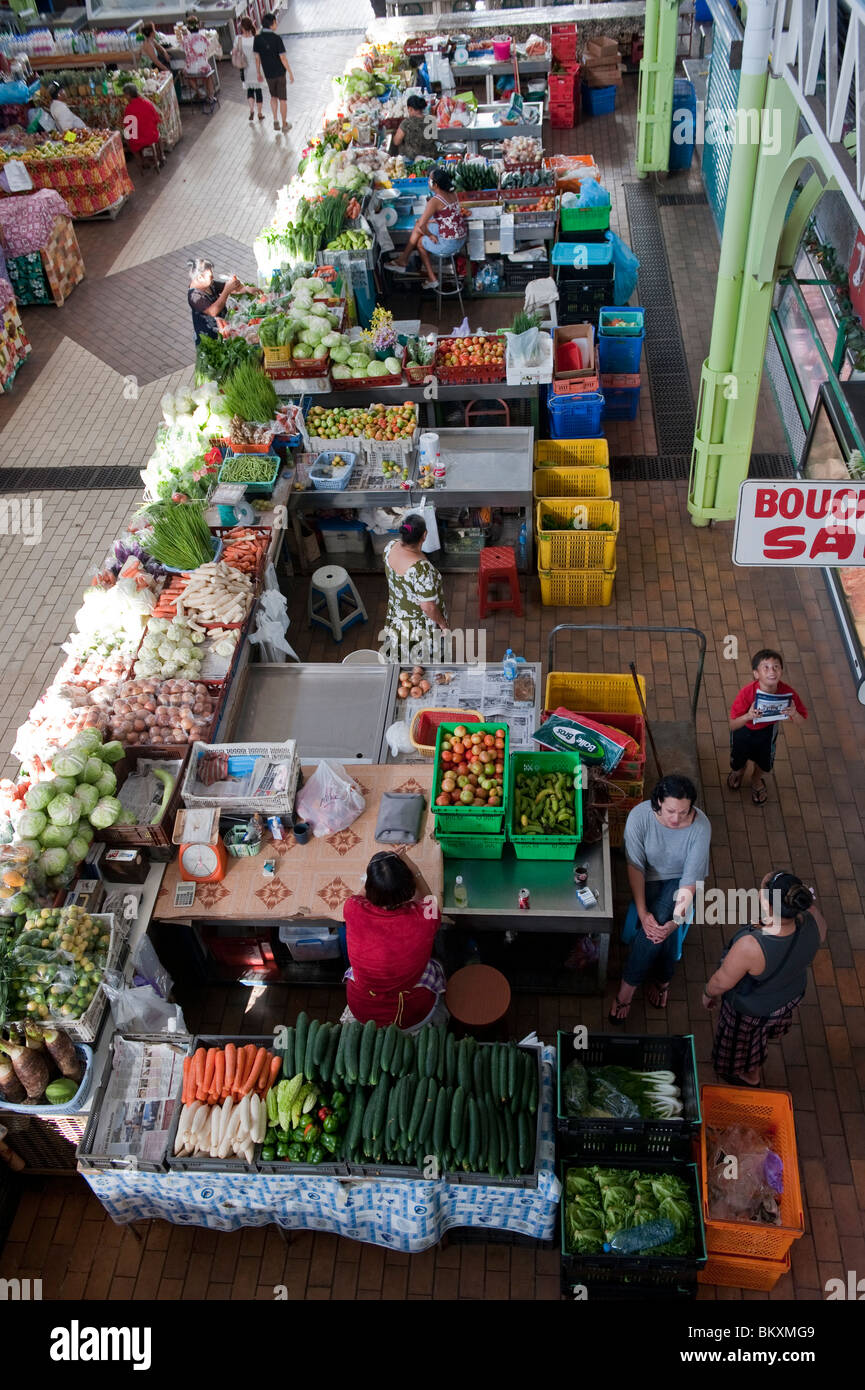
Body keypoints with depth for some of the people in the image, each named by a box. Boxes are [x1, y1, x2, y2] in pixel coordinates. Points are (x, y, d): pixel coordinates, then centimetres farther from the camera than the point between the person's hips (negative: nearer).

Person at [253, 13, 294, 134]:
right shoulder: (277, 38, -19)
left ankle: (275, 121, 13)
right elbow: (283, 57, -18)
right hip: (280, 72, -3)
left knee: (273, 97, 22)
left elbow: (257, 57, -2)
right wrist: (290, 73, -8)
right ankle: (284, 124, 19)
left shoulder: (258, 38, -7)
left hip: (268, 74, 3)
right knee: (282, 99, 10)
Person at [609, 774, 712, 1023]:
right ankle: (663, 979, 3)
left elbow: (691, 879, -24)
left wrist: (675, 921, -34)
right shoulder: (640, 816, -26)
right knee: (655, 926, -24)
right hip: (649, 879, 1)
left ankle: (627, 986, -5)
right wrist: (642, 912, -28)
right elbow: (635, 866, -21)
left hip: (678, 881, 0)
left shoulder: (700, 826, -26)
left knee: (659, 923, -25)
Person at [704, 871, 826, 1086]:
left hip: (752, 1009, -6)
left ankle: (750, 1076, 60)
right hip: (792, 993, 6)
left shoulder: (750, 947, -47)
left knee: (746, 1039, 29)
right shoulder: (812, 922, -33)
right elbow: (820, 937, -5)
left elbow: (722, 982, -27)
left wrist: (708, 994, -6)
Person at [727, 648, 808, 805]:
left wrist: (794, 713, -43)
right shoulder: (747, 692, -38)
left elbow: (802, 722, -20)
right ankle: (740, 769, 60)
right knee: (738, 762, 20)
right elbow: (733, 725, -33)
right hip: (743, 728, -2)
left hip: (767, 730, 2)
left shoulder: (787, 692, -32)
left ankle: (756, 779, 59)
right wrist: (748, 716, -54)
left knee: (764, 763, 22)